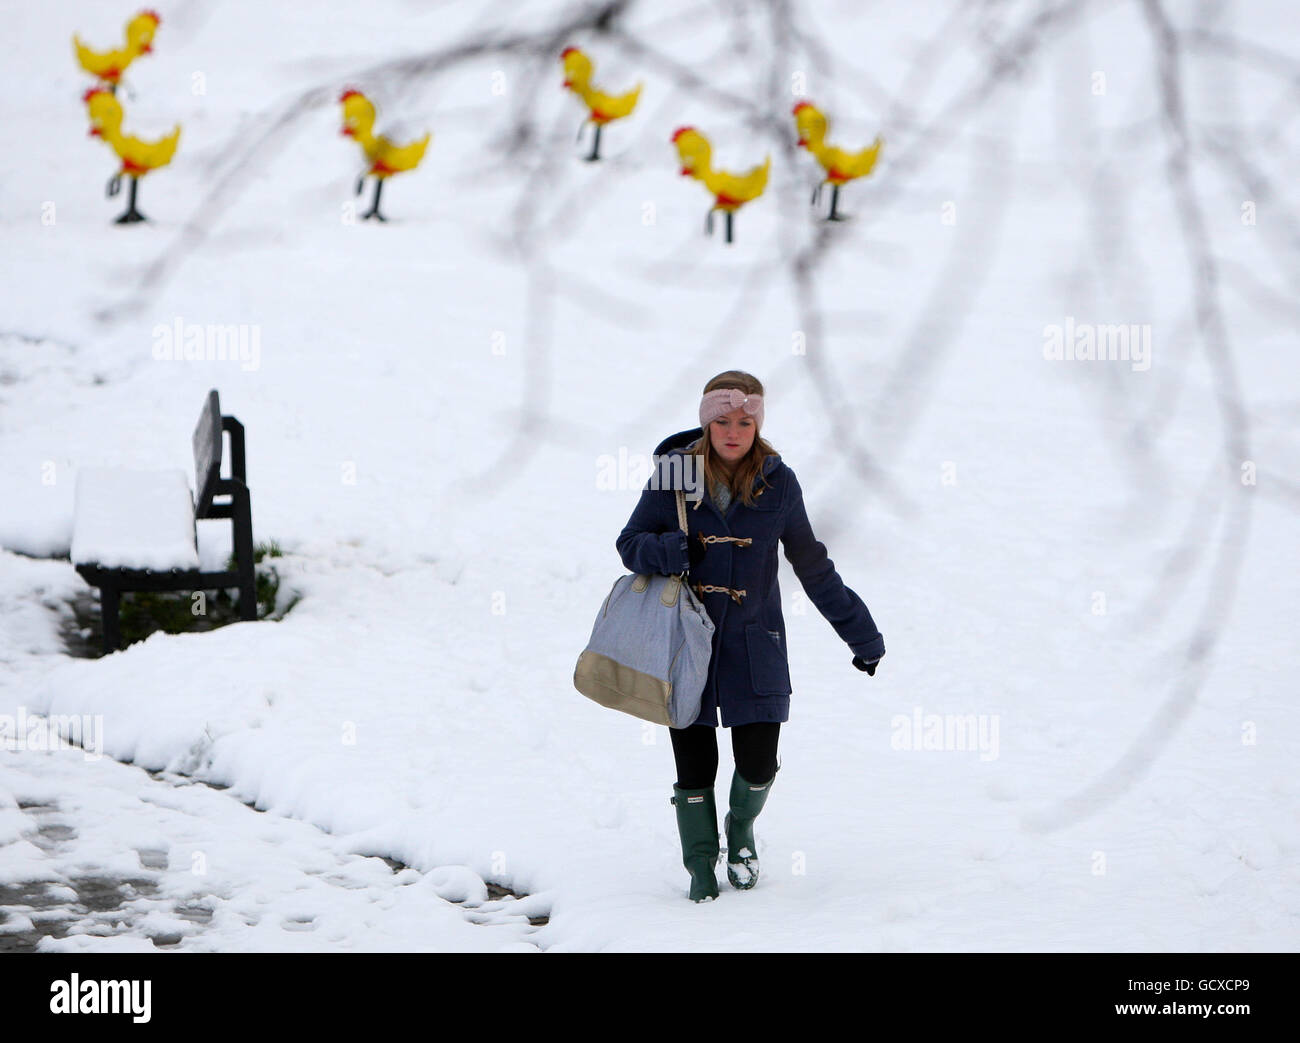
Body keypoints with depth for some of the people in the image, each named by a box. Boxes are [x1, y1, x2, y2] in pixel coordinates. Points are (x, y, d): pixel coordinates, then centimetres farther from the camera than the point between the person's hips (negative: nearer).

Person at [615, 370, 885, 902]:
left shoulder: (778, 483, -2)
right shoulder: (676, 473, -5)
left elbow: (814, 568, 7)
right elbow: (630, 543, 1)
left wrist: (861, 633, 9)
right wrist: (667, 550, -23)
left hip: (754, 646, 1)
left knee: (758, 765, -1)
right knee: (694, 769, 2)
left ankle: (741, 827, 33)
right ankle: (701, 865, 25)